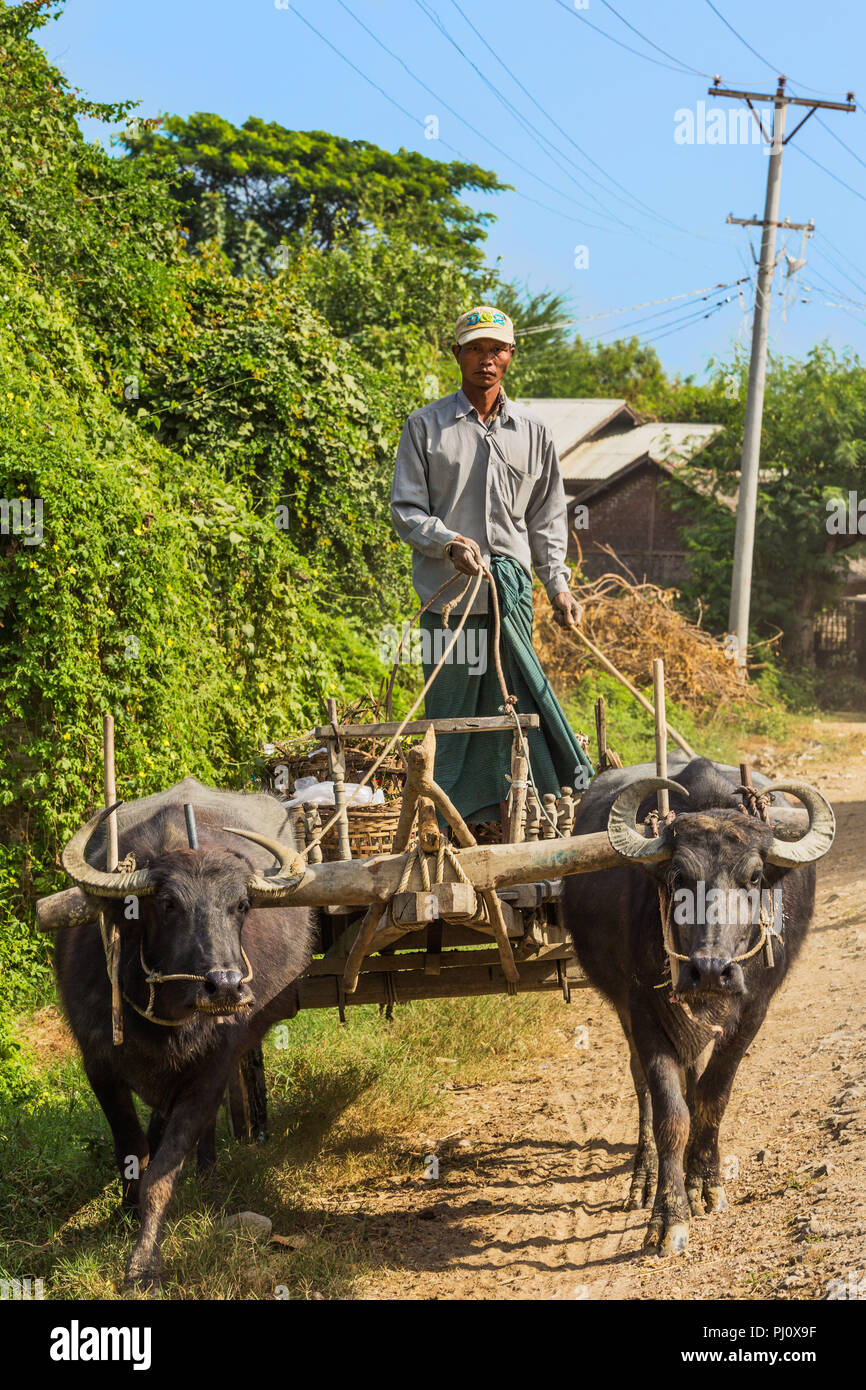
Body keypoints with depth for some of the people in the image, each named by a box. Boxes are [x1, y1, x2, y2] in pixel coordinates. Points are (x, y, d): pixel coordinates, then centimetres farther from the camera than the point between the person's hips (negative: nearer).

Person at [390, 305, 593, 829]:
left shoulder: (533, 431, 13)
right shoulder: (426, 426, 5)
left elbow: (548, 518, 17)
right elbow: (406, 509, 2)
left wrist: (558, 584, 8)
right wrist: (449, 542, -15)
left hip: (513, 589, 2)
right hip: (448, 592, -2)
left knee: (513, 703, -2)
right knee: (450, 712, -1)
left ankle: (510, 817, 4)